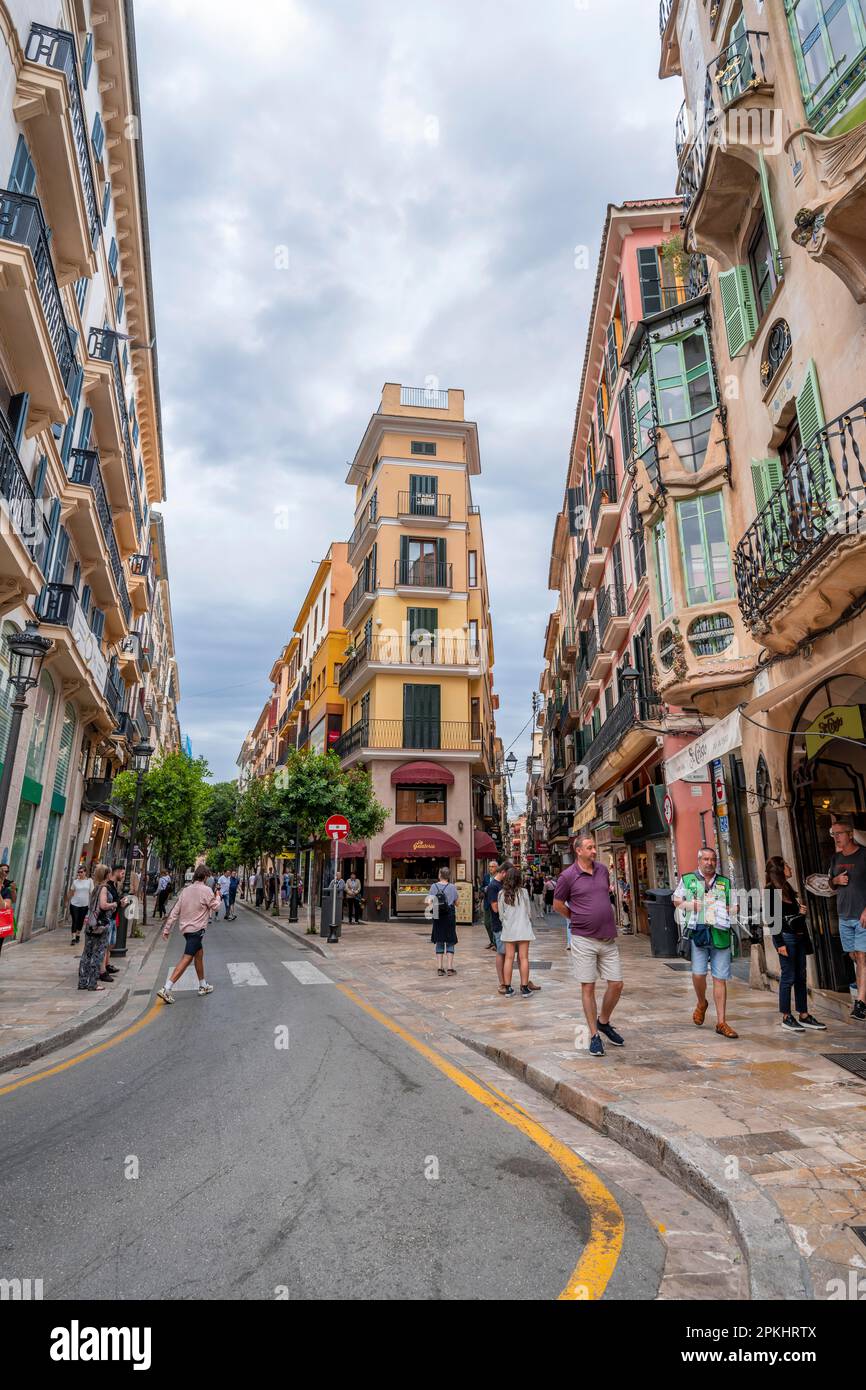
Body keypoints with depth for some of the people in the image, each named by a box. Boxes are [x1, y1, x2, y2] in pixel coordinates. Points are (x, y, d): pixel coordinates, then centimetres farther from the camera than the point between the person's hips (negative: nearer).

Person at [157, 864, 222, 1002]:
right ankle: (166, 989, -15)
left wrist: (167, 928, 10)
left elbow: (175, 910, 7)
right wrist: (218, 897, 15)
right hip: (196, 929, -8)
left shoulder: (186, 889, 7)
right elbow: (216, 907, -3)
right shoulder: (206, 890, -12)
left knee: (199, 954, 20)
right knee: (186, 959, -8)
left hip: (186, 927, 8)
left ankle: (203, 986, 30)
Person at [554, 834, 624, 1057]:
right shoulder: (567, 876, -10)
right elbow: (557, 905, 1)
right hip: (584, 940, -5)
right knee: (588, 987, 3)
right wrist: (578, 920, 7)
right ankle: (594, 1035, 15)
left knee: (616, 984, 6)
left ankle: (603, 1022, 30)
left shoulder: (603, 870, 6)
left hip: (608, 938, 5)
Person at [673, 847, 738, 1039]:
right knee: (698, 973, -9)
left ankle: (721, 1022, 9)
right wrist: (690, 904, -3)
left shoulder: (725, 882, 15)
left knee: (720, 978, 2)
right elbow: (676, 901, 16)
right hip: (697, 931, -1)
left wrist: (726, 910, -2)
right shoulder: (687, 879, 10)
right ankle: (701, 1004, 23)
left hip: (720, 933, 2)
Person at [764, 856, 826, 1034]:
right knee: (788, 977, -3)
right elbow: (771, 918, -14)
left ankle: (803, 1016, 19)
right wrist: (779, 943, -17)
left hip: (799, 936, 8)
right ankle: (786, 1018, 6)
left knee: (801, 977, 11)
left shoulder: (787, 888, 14)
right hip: (786, 937, -8)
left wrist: (800, 911, 5)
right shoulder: (771, 891, -11)